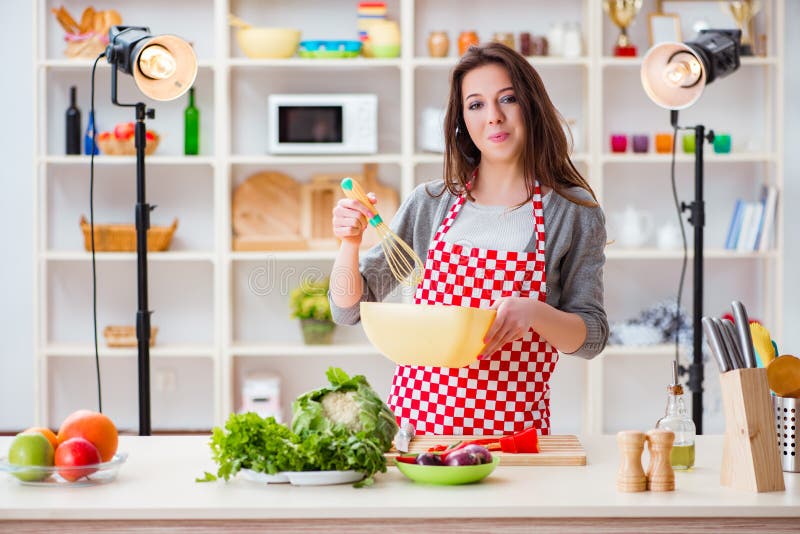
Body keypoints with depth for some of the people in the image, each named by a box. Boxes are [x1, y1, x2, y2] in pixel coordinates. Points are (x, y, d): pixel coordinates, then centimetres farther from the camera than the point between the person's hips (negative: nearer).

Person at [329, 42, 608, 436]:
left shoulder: (575, 213, 1)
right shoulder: (430, 204, 7)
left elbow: (592, 336, 0)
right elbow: (349, 310, 9)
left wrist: (533, 312, -19)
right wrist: (350, 242, -10)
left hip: (512, 424, -2)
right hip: (418, 415, 2)